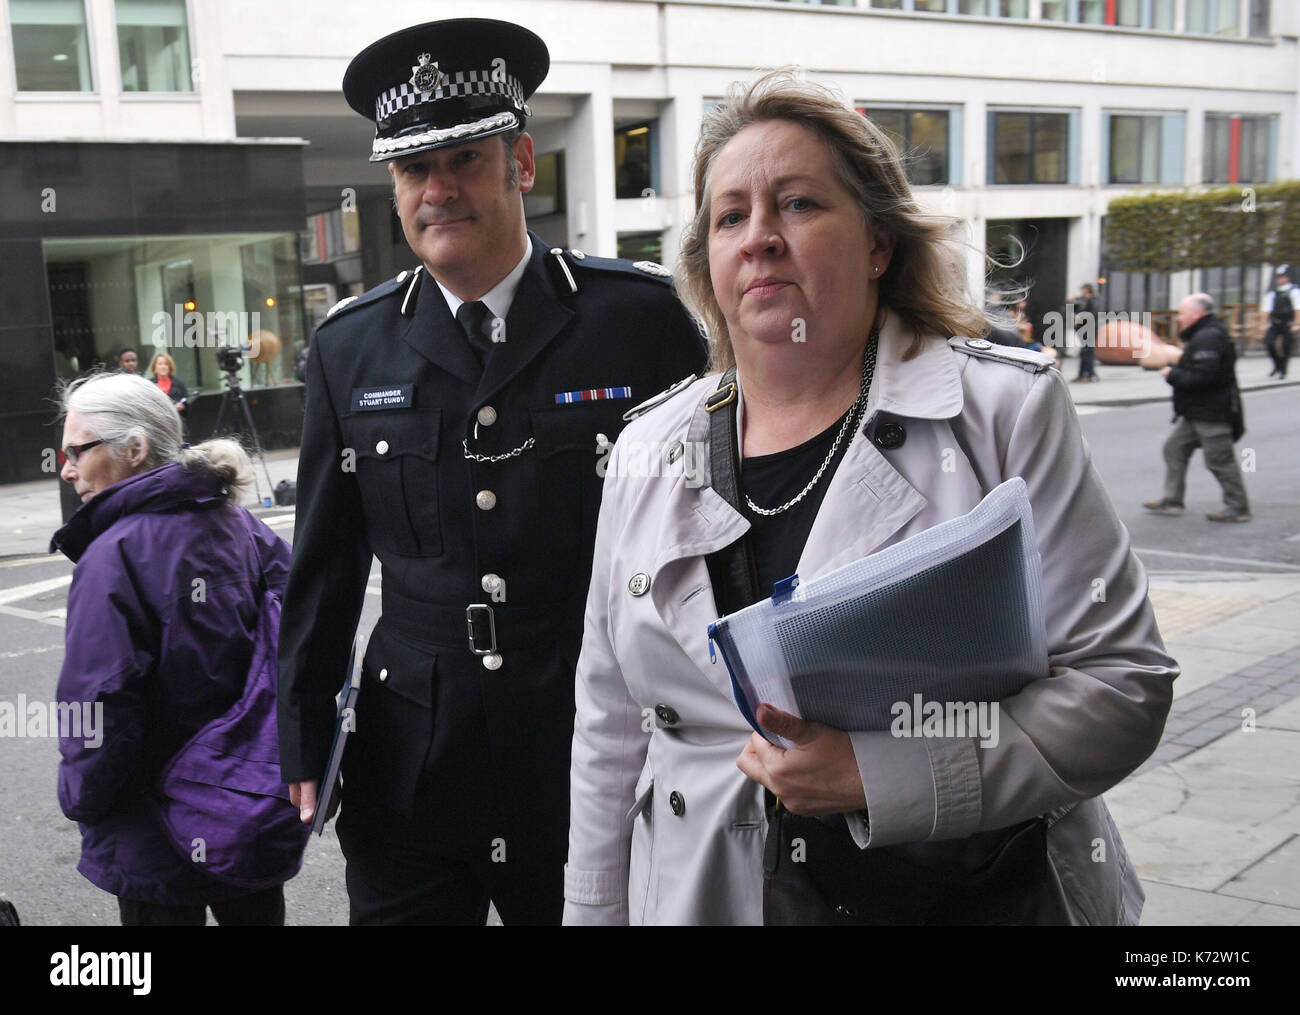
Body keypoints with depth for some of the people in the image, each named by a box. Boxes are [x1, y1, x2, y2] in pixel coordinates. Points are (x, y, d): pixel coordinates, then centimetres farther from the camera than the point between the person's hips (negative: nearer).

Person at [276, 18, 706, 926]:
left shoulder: (642, 316, -6)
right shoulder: (349, 349, 3)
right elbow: (325, 569, 8)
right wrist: (306, 743, 8)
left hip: (604, 765, -1)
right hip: (408, 780, 2)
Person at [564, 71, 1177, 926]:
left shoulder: (1005, 411, -10)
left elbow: (1123, 680, -14)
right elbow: (612, 730, 6)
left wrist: (882, 774, -24)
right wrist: (594, 911, 7)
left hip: (973, 897, -2)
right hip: (707, 895, 3)